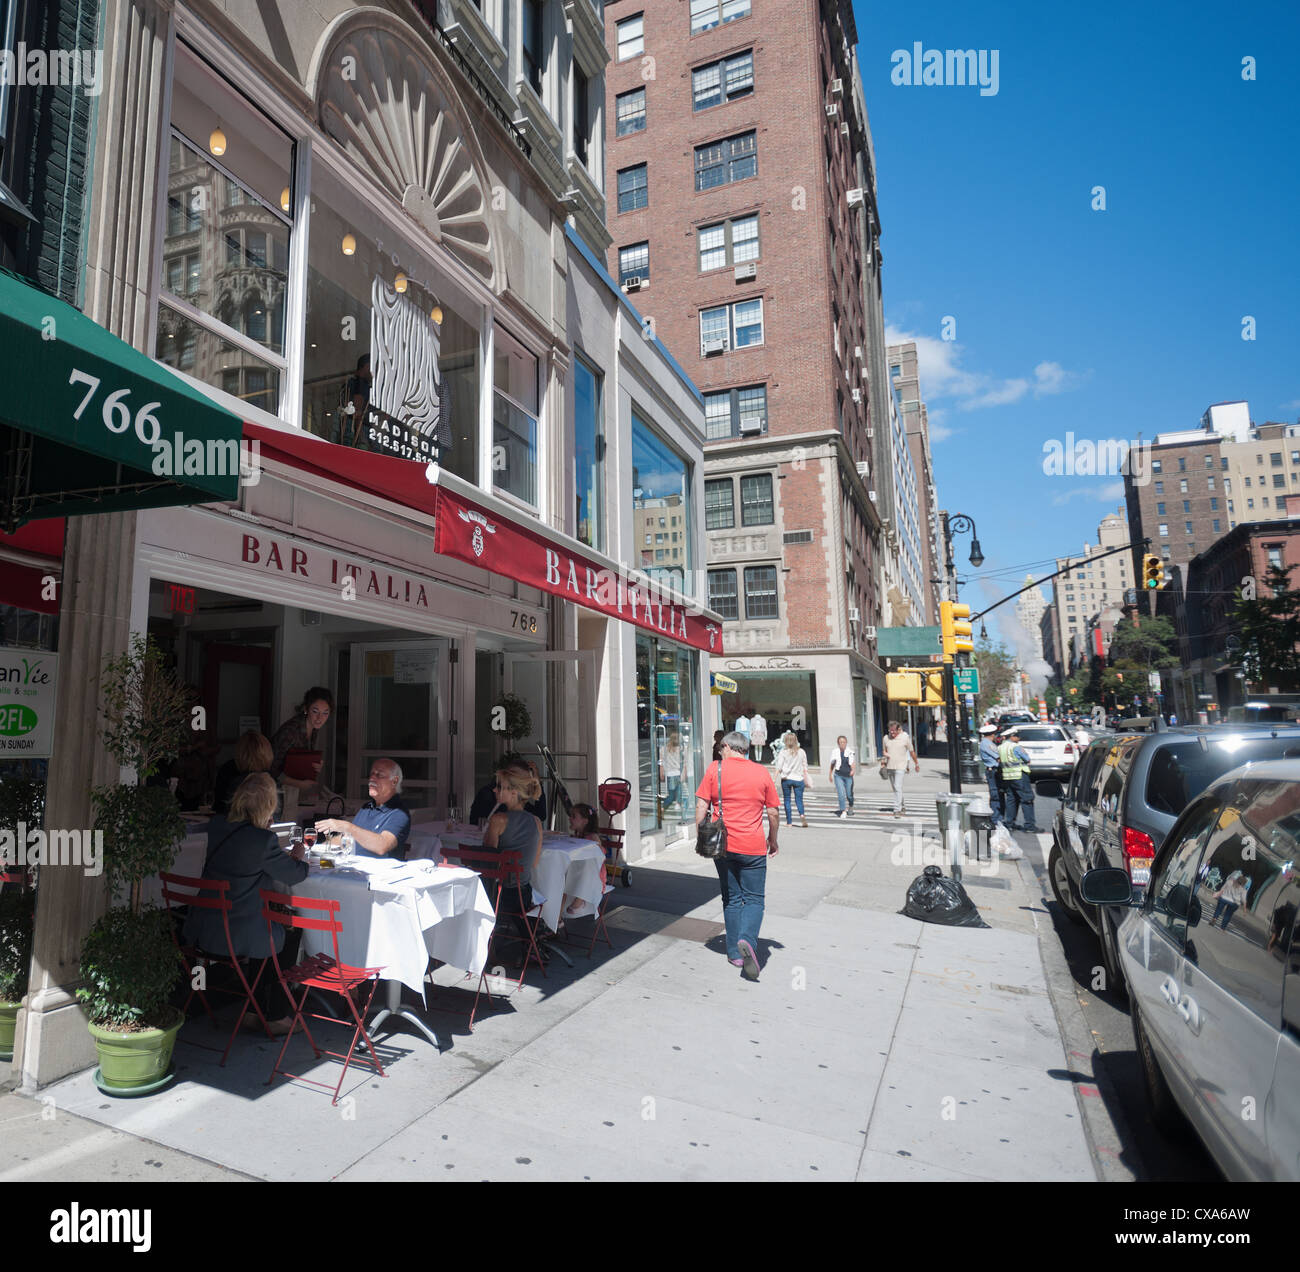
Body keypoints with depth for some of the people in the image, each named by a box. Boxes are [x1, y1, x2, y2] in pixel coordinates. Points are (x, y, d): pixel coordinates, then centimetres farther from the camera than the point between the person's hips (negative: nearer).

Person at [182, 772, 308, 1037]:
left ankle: (259, 1010, 36)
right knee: (292, 928, 19)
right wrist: (297, 857, 13)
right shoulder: (263, 839, -23)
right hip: (240, 937, -7)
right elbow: (295, 875, -7)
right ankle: (276, 1017, 26)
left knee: (279, 924, 27)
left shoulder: (216, 827, -2)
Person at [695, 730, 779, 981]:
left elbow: (701, 805, -4)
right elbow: (773, 812, 5)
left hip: (722, 845, 1)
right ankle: (747, 941, -17)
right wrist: (772, 838, 19)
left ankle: (735, 953, 17)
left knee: (731, 899, 14)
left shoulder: (715, 769, -1)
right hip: (753, 847, -1)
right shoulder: (762, 773, 1)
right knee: (754, 899, 8)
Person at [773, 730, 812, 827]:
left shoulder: (783, 752, -5)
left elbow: (779, 767, -6)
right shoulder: (801, 751, 2)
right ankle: (802, 815, -20)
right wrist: (806, 779, 16)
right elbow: (805, 767, 7)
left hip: (786, 779, -1)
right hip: (798, 779, 2)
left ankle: (789, 822, 8)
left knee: (787, 800, 7)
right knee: (799, 799, 6)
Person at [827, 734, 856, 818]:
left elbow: (853, 763, -7)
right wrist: (830, 774, 18)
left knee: (849, 794, 9)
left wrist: (853, 770, -26)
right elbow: (832, 764, 14)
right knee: (841, 793, -14)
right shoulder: (835, 752, 3)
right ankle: (843, 812, -12)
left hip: (848, 776, 0)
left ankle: (850, 808, 38)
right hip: (838, 775, 0)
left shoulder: (850, 752, 1)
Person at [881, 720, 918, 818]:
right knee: (895, 788, 13)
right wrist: (884, 755, -1)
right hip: (889, 767, 5)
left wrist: (916, 763, 12)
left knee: (898, 787, -14)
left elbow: (912, 752, 5)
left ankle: (897, 810, -14)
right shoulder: (886, 738, 5)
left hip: (900, 767, -5)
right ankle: (903, 806, 31)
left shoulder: (905, 738, -6)